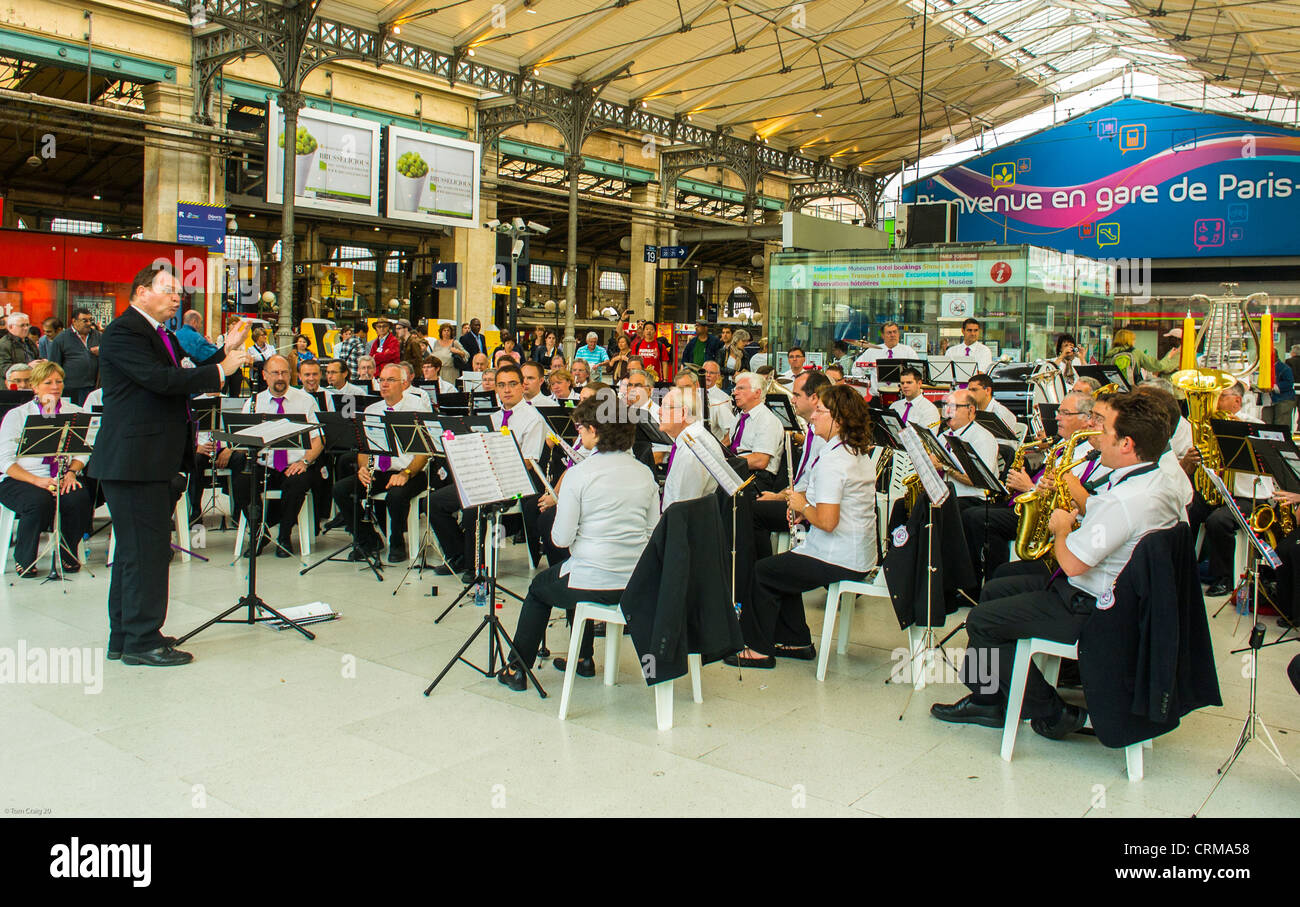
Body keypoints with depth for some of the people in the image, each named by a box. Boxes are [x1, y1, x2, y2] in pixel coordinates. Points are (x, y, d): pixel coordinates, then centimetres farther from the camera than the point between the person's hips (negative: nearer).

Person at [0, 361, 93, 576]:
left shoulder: (75, 413, 13)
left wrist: (72, 472, -16)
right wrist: (37, 480, -19)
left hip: (62, 478, 2)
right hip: (19, 480, -2)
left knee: (80, 498, -30)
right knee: (40, 501, -34)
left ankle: (68, 555, -6)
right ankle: (23, 559, -9)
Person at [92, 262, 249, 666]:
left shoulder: (162, 335, 18)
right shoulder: (123, 332, -13)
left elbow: (185, 380, 16)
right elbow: (160, 379, -25)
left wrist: (225, 352, 8)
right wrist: (220, 371, -19)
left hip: (154, 461, 11)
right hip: (134, 461, -11)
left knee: (136, 549, 16)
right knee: (145, 549, -6)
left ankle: (125, 635, 26)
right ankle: (142, 641, 3)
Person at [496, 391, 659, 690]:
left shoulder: (579, 474, -14)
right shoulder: (644, 473, 2)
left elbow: (562, 539, -12)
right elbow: (652, 531, 8)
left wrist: (560, 503, 7)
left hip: (595, 583, -6)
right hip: (637, 582, 6)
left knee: (539, 586, 25)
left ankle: (518, 668, 32)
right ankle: (583, 659, 43)